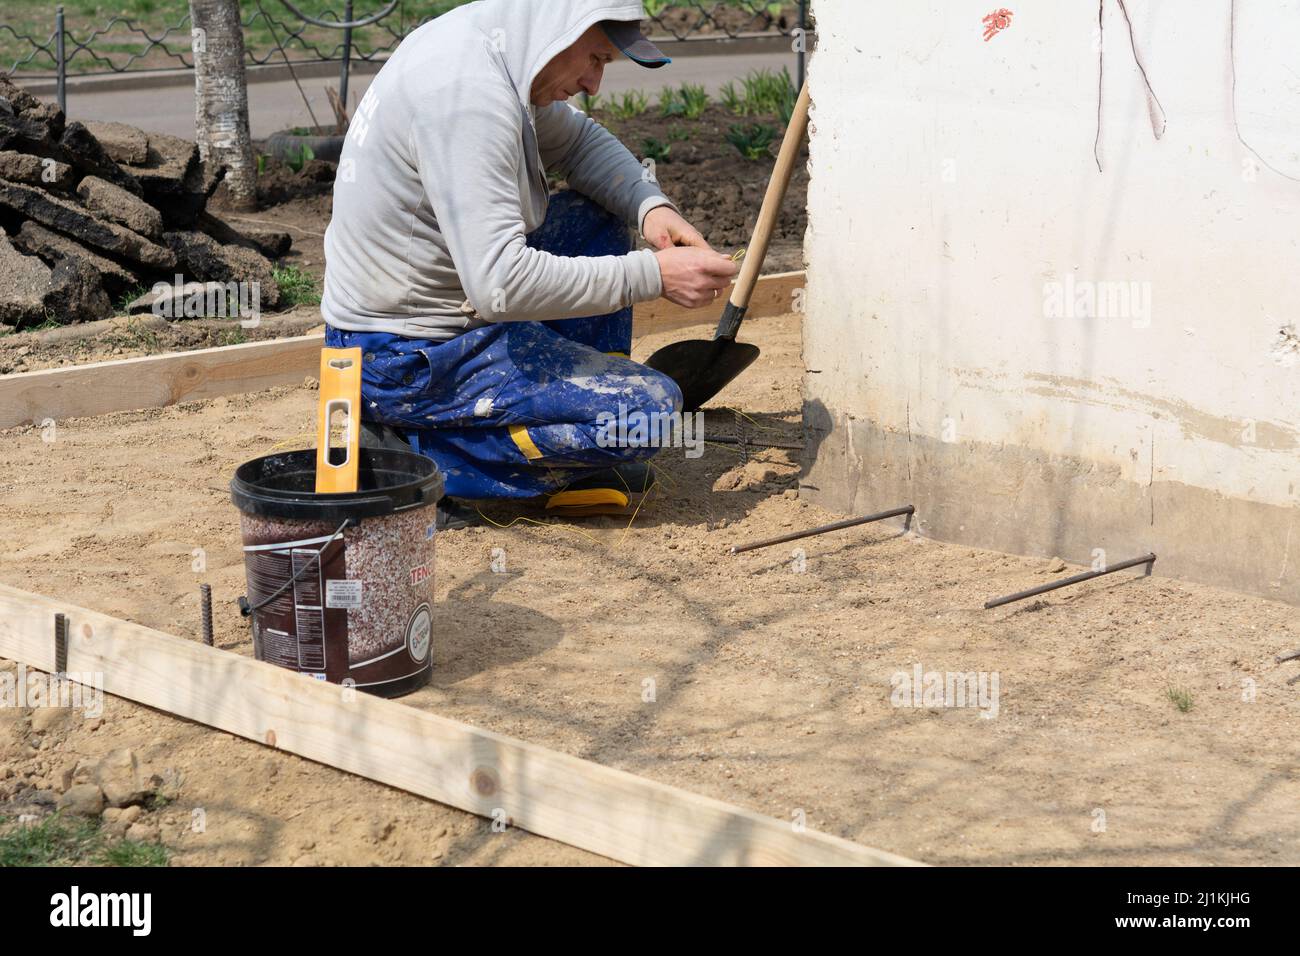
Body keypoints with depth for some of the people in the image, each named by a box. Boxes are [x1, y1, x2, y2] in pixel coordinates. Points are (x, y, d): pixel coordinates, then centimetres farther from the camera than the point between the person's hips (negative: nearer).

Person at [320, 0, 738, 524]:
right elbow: (500, 284, -31)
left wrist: (652, 206, 1)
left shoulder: (486, 48, 4)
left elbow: (576, 140, 20)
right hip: (406, 367, -10)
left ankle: (585, 469, 14)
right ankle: (423, 459, -6)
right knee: (650, 407, -16)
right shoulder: (466, 92, -26)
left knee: (596, 220, 18)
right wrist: (653, 275, -24)